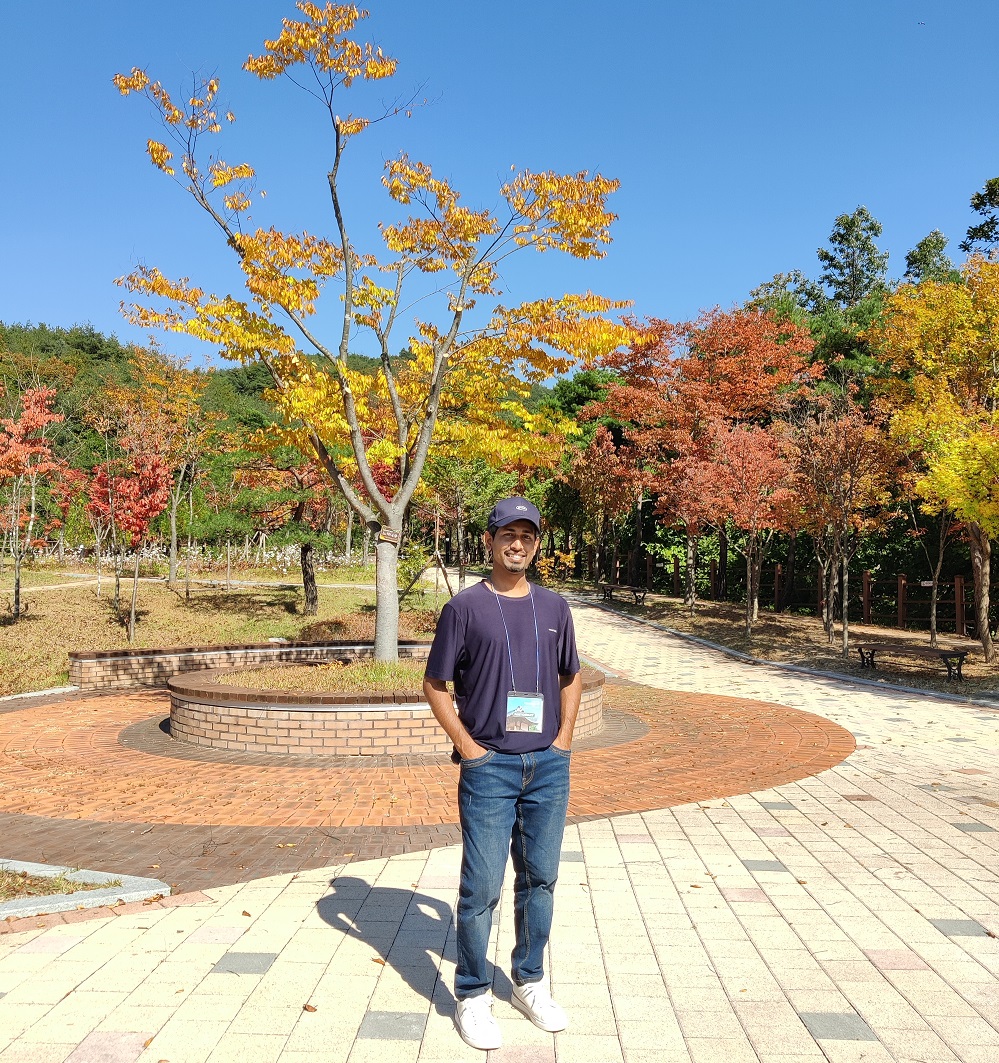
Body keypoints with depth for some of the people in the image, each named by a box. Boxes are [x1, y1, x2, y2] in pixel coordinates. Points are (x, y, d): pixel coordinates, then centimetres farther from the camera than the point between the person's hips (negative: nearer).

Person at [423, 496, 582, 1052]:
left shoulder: (554, 607, 8)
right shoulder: (465, 607, -4)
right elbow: (435, 684, -1)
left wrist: (565, 737, 7)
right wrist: (466, 745, -8)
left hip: (549, 766, 4)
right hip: (489, 767, -4)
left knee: (540, 878, 14)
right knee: (482, 886, 1)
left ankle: (529, 981, 32)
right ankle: (474, 995, 19)